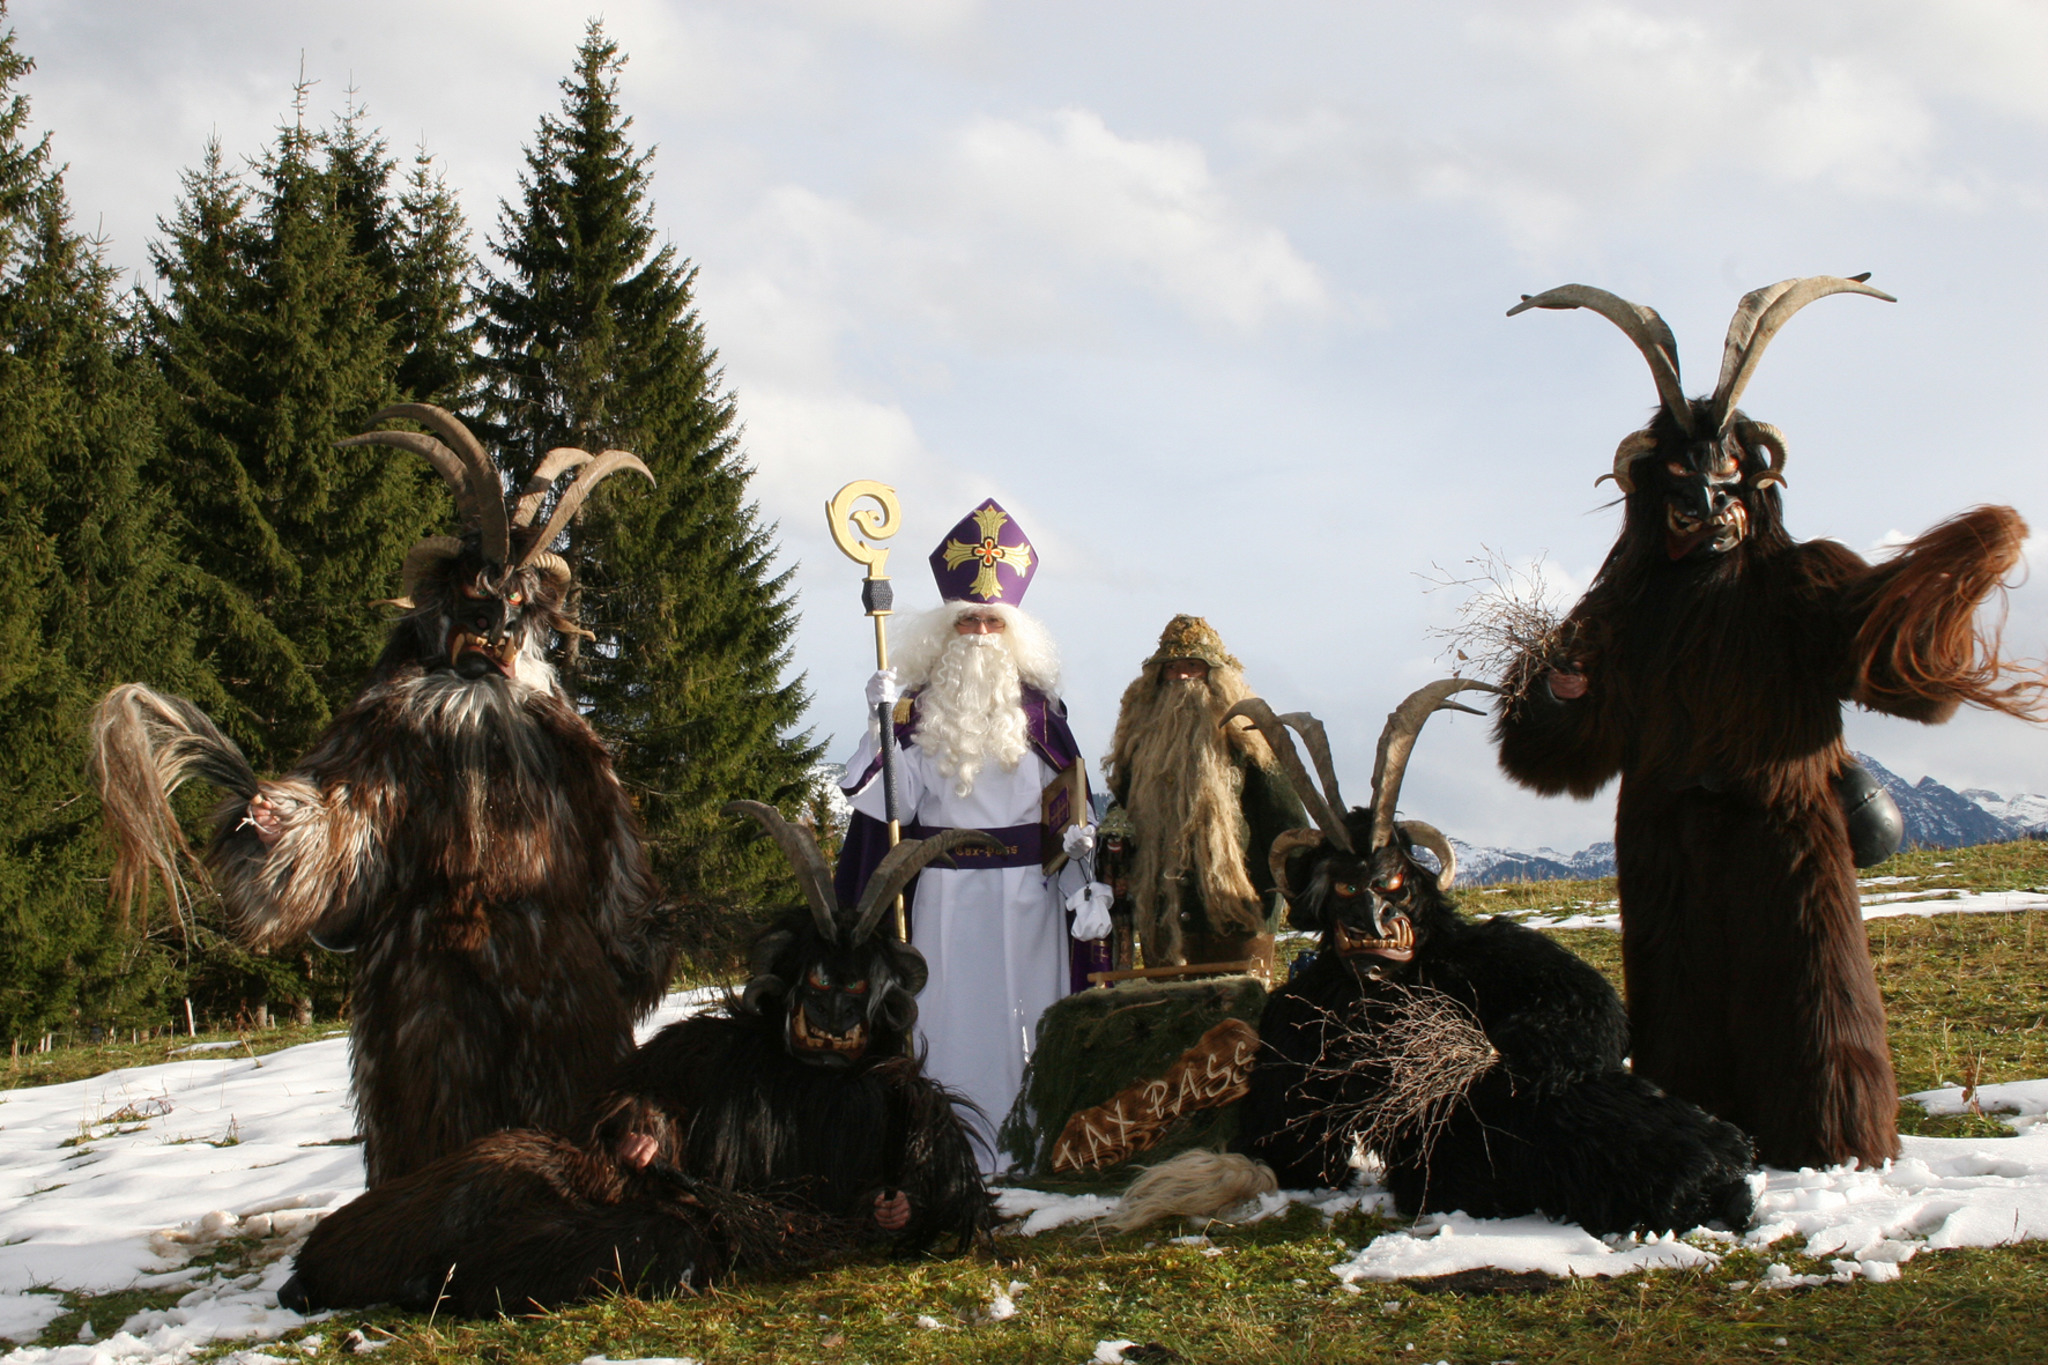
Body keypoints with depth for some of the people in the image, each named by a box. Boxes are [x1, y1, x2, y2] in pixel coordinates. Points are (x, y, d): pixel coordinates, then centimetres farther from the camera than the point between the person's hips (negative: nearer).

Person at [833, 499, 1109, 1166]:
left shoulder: (1038, 709, 5)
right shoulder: (918, 709, 4)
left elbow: (1075, 808, 3)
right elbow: (890, 804, -4)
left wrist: (1086, 886, -4)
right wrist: (883, 728, -15)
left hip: (1029, 894, 0)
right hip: (945, 898, 0)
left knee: (1026, 1023, 2)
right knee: (954, 1023, 1)